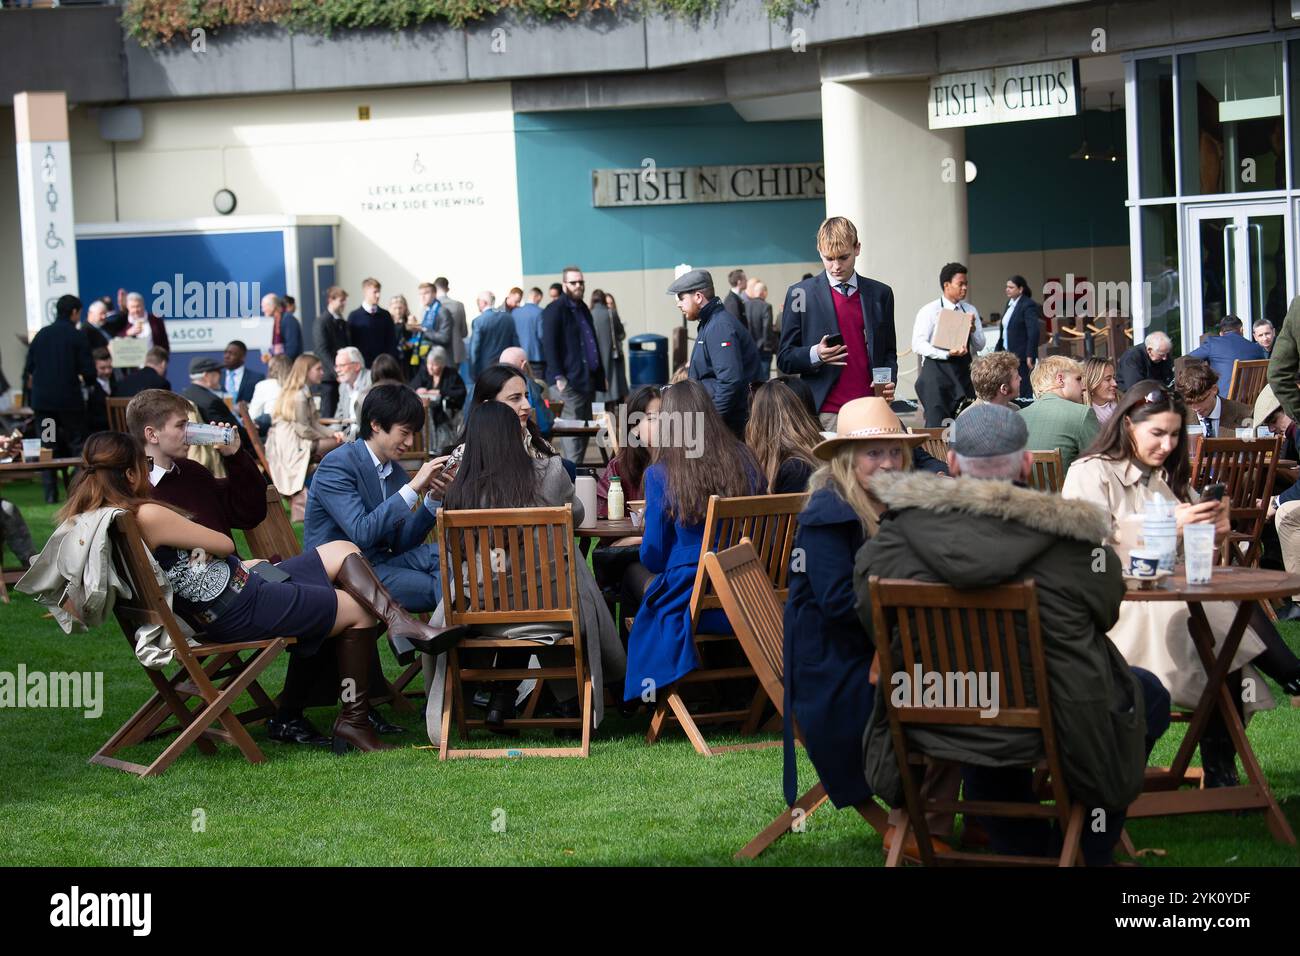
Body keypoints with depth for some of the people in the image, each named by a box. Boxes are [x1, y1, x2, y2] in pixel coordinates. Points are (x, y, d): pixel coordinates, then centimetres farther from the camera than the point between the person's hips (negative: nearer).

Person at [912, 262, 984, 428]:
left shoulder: (971, 311, 12)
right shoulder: (929, 311, -3)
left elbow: (980, 346, 13)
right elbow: (918, 345, -10)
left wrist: (973, 329, -9)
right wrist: (948, 353, -22)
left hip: (964, 374, 5)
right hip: (937, 372, -5)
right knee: (936, 425, -9)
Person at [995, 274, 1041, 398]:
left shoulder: (1028, 305, -12)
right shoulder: (1010, 303, 14)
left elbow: (1033, 332, -17)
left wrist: (1030, 356, -20)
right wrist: (999, 350, 16)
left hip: (1021, 356, -8)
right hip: (1008, 354, 8)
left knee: (1023, 391, -6)